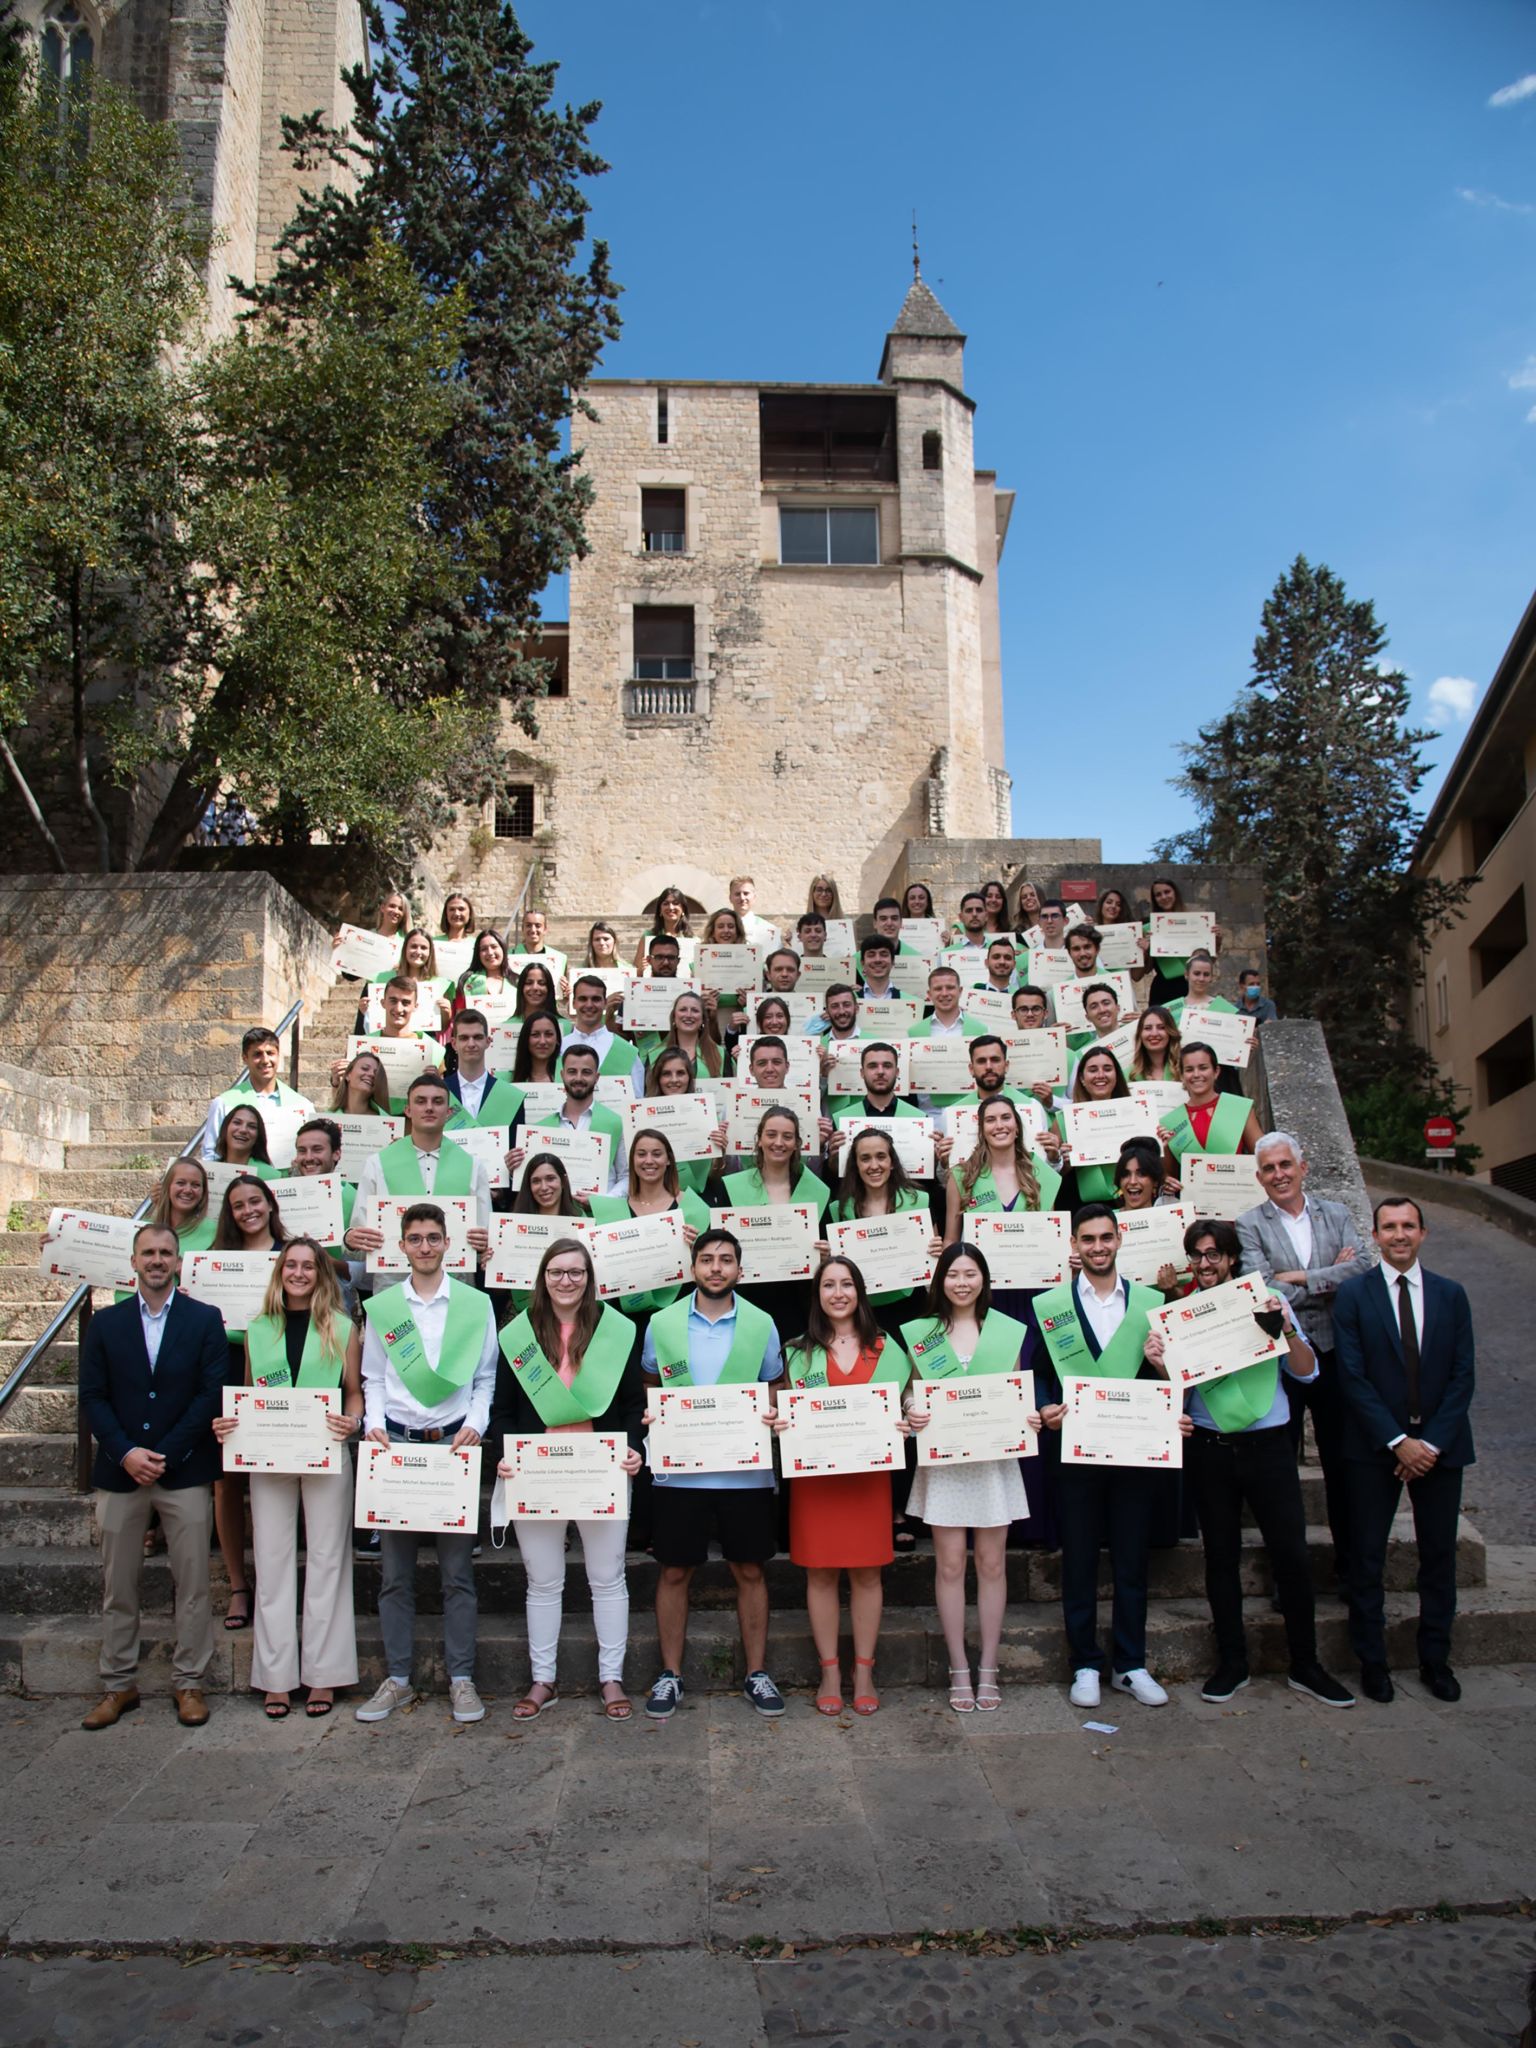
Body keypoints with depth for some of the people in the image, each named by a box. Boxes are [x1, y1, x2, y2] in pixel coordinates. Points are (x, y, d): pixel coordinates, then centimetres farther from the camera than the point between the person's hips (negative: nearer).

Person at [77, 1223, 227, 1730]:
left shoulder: (205, 1320, 1)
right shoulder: (105, 1323, 8)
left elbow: (212, 1394, -4)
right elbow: (92, 1397, 3)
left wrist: (164, 1454, -11)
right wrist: (126, 1453, -11)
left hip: (185, 1472, -2)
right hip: (119, 1472, 2)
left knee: (192, 1583, 3)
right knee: (117, 1587, 9)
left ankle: (188, 1683, 15)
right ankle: (119, 1685, 23)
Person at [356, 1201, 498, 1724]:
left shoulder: (476, 1304, 4)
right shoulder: (381, 1306, 7)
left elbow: (485, 1378, 7)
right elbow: (373, 1380, 10)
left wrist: (475, 1424, -7)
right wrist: (373, 1422, -6)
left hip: (454, 1443, -1)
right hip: (396, 1443, 1)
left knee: (457, 1569, 3)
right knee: (395, 1571, 6)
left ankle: (461, 1679, 13)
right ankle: (398, 1679, 18)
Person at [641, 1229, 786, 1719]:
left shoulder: (761, 1325, 2)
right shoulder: (663, 1323, 3)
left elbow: (775, 1387, 12)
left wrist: (774, 1413, -8)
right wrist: (653, 1412, -4)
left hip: (746, 1469, 0)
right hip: (679, 1469, 0)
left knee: (750, 1570, 8)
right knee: (674, 1572, 7)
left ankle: (757, 1674, 22)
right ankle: (670, 1675, 21)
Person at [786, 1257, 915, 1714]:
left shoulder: (884, 1347, 7)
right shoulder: (798, 1351, 6)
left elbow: (899, 1406, 10)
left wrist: (903, 1427, -10)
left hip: (869, 1472, 0)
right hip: (814, 1474, 0)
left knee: (867, 1572, 4)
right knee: (820, 1572, 4)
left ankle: (864, 1672, 17)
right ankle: (829, 1672, 16)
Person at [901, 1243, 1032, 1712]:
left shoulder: (1008, 1331, 4)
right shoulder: (921, 1333, 3)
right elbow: (913, 1391, 6)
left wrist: (1030, 1416, -10)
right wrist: (912, 1413, -15)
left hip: (994, 1457, 1)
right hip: (942, 1459, 0)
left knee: (992, 1564, 6)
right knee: (950, 1565, 2)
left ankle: (987, 1669, 18)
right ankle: (959, 1670, 14)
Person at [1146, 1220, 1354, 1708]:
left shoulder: (1266, 1301, 1)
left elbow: (1306, 1372, -1)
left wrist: (1286, 1328, -19)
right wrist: (1161, 1366, -19)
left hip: (1267, 1444, -1)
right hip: (1208, 1448, 1)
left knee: (1292, 1555, 1)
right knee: (1221, 1556, 10)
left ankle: (1305, 1666, 18)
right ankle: (1231, 1663, 24)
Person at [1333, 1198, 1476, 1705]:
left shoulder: (1451, 1295, 4)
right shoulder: (1353, 1295, -3)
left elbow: (1462, 1375, 0)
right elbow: (1353, 1377, -8)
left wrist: (1431, 1442, -9)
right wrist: (1398, 1442, -14)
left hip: (1439, 1445, 2)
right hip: (1375, 1449, -2)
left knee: (1439, 1554, 10)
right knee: (1366, 1557, 3)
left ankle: (1435, 1658, 25)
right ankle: (1372, 1661, 16)